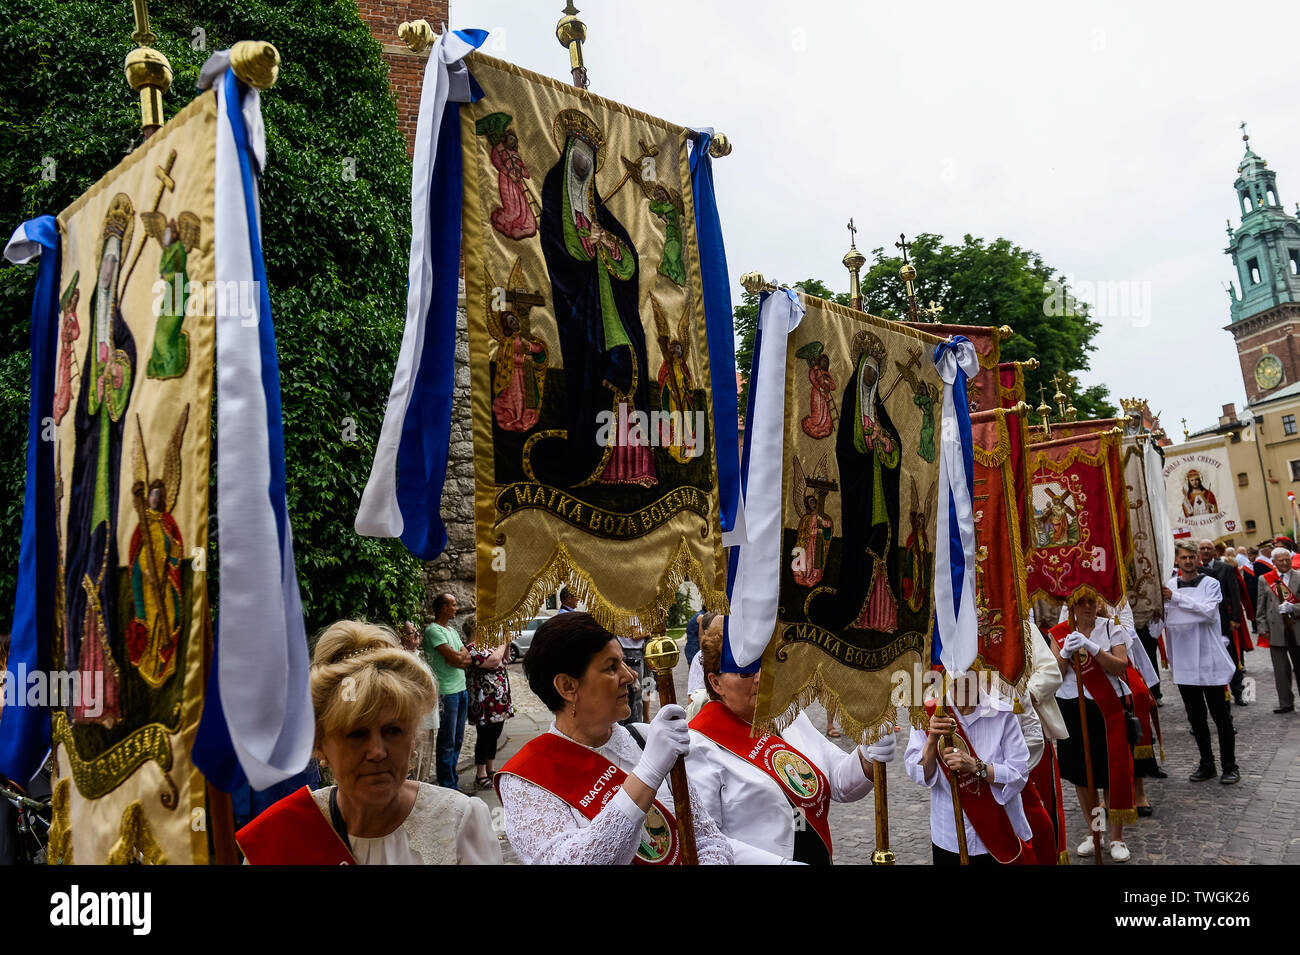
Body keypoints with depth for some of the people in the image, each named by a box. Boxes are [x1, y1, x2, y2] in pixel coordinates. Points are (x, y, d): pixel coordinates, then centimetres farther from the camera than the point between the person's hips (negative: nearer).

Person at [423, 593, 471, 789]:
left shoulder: (452, 631, 17)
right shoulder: (433, 630, -12)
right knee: (447, 741, -2)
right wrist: (463, 653, 2)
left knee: (457, 740, 14)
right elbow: (456, 658, -19)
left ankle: (453, 779, 23)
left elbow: (468, 659, 9)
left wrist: (458, 657, -11)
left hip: (461, 689, 9)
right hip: (446, 691, -9)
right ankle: (447, 786, 5)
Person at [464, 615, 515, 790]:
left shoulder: (484, 645, 15)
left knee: (494, 735, 15)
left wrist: (507, 644, 9)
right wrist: (503, 644, -13)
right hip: (485, 703, -10)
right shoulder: (470, 649, -16)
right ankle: (481, 776, 5)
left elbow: (503, 659, 24)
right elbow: (493, 661, -28)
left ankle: (491, 770, 26)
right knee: (485, 737, -3)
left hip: (499, 702, 10)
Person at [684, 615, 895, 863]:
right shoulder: (700, 745, -19)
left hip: (822, 856, 6)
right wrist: (780, 864, -28)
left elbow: (841, 784, 2)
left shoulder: (791, 716, 1)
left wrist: (867, 757, -18)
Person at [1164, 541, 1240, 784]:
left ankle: (1230, 765, 14)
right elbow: (1161, 617, 9)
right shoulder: (1169, 585, 7)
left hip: (1209, 660, -3)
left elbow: (1208, 611, -19)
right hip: (1184, 662, 3)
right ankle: (1207, 764, 22)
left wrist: (1176, 597, -21)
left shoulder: (1210, 584, -2)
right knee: (1195, 716, 11)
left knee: (1220, 715, 3)